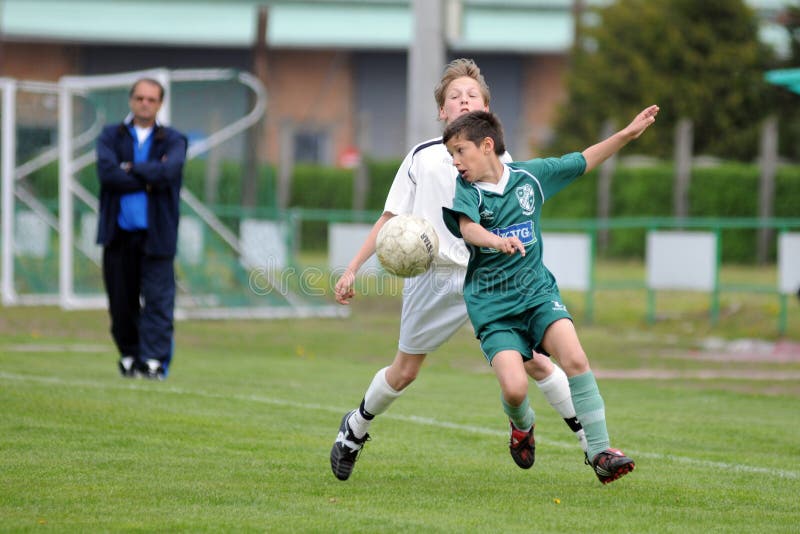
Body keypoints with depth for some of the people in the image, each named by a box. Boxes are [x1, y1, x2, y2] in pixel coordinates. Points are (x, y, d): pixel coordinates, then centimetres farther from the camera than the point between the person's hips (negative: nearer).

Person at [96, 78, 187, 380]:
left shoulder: (173, 141, 8)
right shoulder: (111, 136, 11)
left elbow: (169, 171, -13)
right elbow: (107, 172, -7)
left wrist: (131, 168, -5)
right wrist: (149, 180, -9)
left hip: (157, 233, -2)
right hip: (119, 232, 2)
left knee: (158, 299, -9)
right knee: (122, 302, 5)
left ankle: (154, 361, -11)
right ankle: (129, 356, 17)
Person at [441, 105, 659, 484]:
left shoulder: (530, 175, 2)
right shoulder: (465, 189, -6)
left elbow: (584, 161, 16)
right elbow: (467, 228, -27)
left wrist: (628, 134, 10)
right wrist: (496, 240, -48)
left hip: (537, 292, 2)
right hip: (492, 306, -2)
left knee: (574, 358, -22)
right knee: (514, 388, -19)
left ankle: (599, 450, -13)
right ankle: (523, 425, 18)